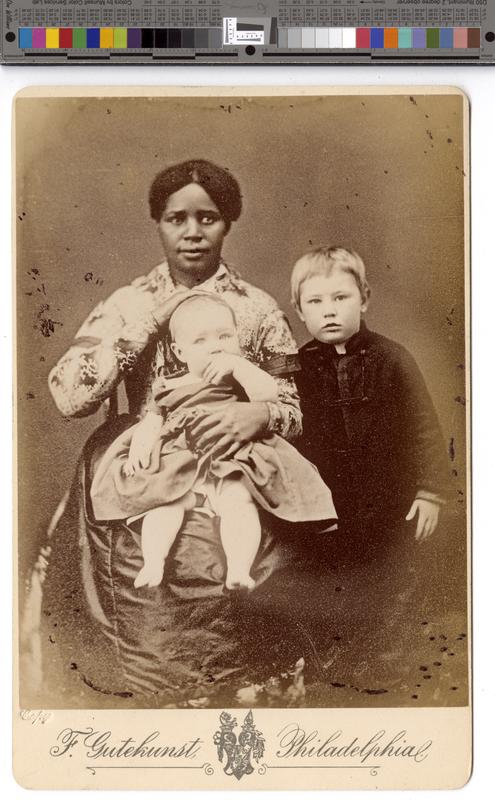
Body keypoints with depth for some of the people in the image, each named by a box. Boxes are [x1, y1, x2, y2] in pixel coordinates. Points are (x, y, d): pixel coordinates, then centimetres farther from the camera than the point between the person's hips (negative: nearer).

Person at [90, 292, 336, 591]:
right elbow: (152, 419, 18)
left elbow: (269, 393, -3)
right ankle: (152, 564, -37)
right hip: (176, 468, 2)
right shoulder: (171, 388, 23)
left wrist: (237, 364, -4)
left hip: (231, 467, -2)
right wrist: (141, 442, -4)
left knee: (239, 500, -33)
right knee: (162, 503, -28)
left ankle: (239, 570, -44)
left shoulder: (241, 380, 16)